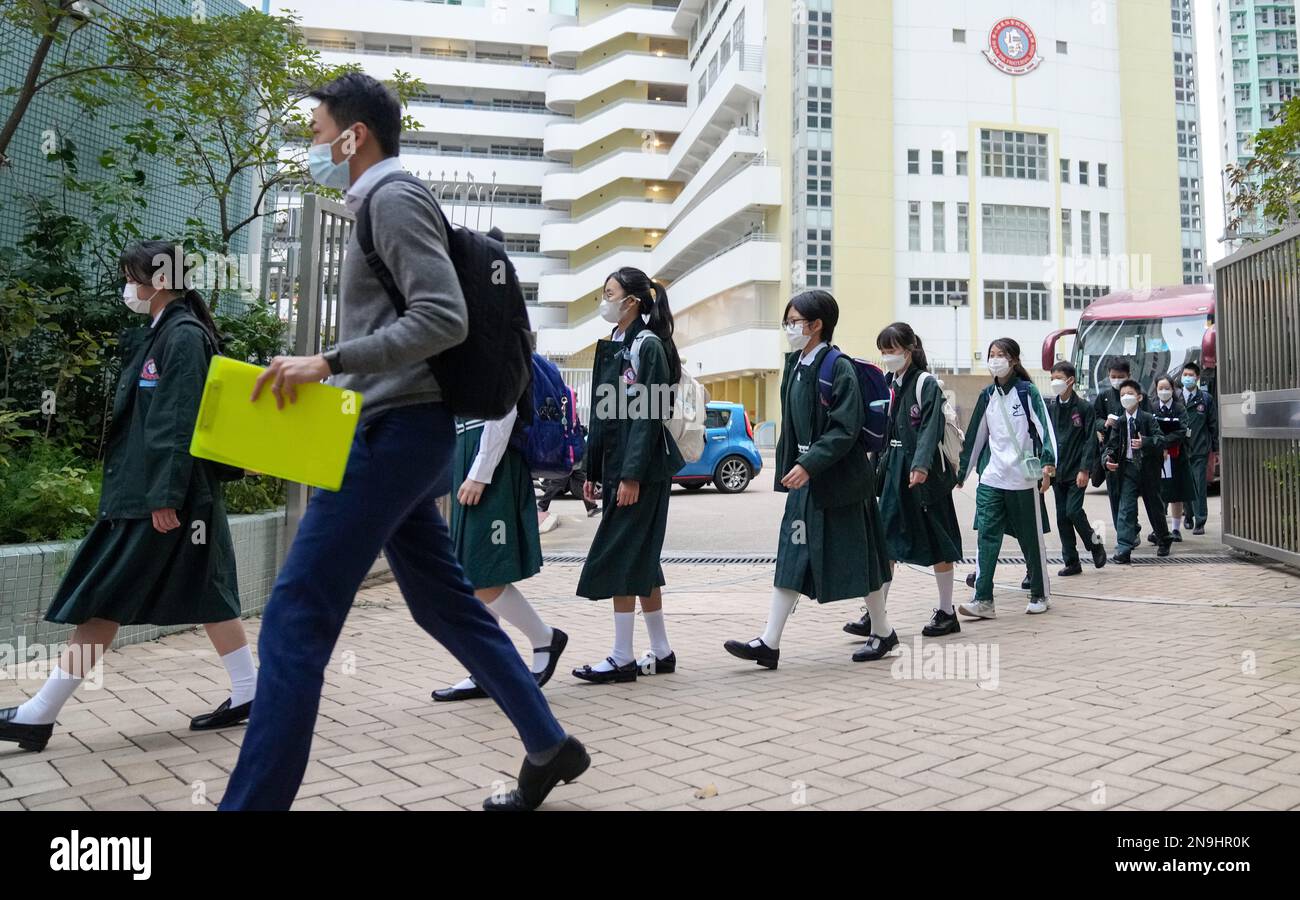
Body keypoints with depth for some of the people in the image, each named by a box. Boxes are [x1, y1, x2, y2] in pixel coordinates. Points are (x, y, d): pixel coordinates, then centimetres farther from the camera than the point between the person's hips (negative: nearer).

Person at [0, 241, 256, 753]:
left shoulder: (184, 336, -12)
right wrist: (141, 490, 19)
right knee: (205, 597, 10)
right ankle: (247, 695, 17)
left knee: (103, 600, -2)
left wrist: (166, 496, -22)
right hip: (143, 489, 10)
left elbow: (181, 423, -19)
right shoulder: (160, 335, 17)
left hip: (162, 496, -10)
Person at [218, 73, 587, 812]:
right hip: (396, 432, 11)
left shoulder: (396, 198, -9)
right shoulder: (382, 207, 21)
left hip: (395, 432, -10)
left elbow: (444, 319, -21)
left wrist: (327, 361, -25)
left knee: (295, 620, -9)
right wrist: (328, 375, 19)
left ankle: (255, 798, -2)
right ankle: (549, 746, 23)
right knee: (446, 605, 14)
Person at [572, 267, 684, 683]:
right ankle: (661, 652, 20)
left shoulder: (649, 345, -9)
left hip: (642, 470, -9)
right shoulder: (610, 347, 15)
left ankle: (623, 658, 1)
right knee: (639, 561, 11)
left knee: (619, 557, -7)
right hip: (615, 465, 9)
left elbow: (649, 415, -16)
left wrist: (632, 475, -20)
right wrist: (592, 471, 14)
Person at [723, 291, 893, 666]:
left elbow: (845, 429, -19)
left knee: (856, 557, 5)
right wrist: (789, 469, 13)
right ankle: (769, 644, 3)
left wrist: (808, 464, -26)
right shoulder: (795, 367, 10)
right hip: (805, 476, 7)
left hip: (838, 477, -7)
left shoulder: (839, 368, -13)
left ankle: (883, 632, 24)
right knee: (792, 557, 3)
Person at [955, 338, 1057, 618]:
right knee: (987, 536, -5)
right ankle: (983, 600, -4)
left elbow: (1045, 427, -11)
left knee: (1031, 538, 8)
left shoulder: (1027, 391, -4)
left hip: (1023, 478, -4)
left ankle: (1041, 594, 23)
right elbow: (976, 435, 15)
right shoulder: (987, 395, 10)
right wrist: (961, 473, 17)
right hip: (991, 479, 4)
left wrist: (1048, 463, -23)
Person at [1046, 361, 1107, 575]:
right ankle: (1071, 562, 14)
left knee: (1073, 511, -12)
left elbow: (1090, 441, -7)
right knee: (1062, 517, 5)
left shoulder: (1084, 407, -5)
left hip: (1077, 471, -4)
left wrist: (1084, 470, -14)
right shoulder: (1049, 407, 7)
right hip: (1057, 470, 4)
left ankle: (1095, 544, 15)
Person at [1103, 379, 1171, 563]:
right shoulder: (1118, 422, 3)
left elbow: (1160, 438, -16)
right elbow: (1112, 445, 2)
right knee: (1126, 508, -7)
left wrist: (1145, 443, -35)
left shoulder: (1148, 418, -5)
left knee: (1154, 506, 12)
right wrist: (1108, 459, -17)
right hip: (1127, 467, 2)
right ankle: (1123, 550, -12)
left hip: (1148, 467, -2)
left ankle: (1164, 541, 36)